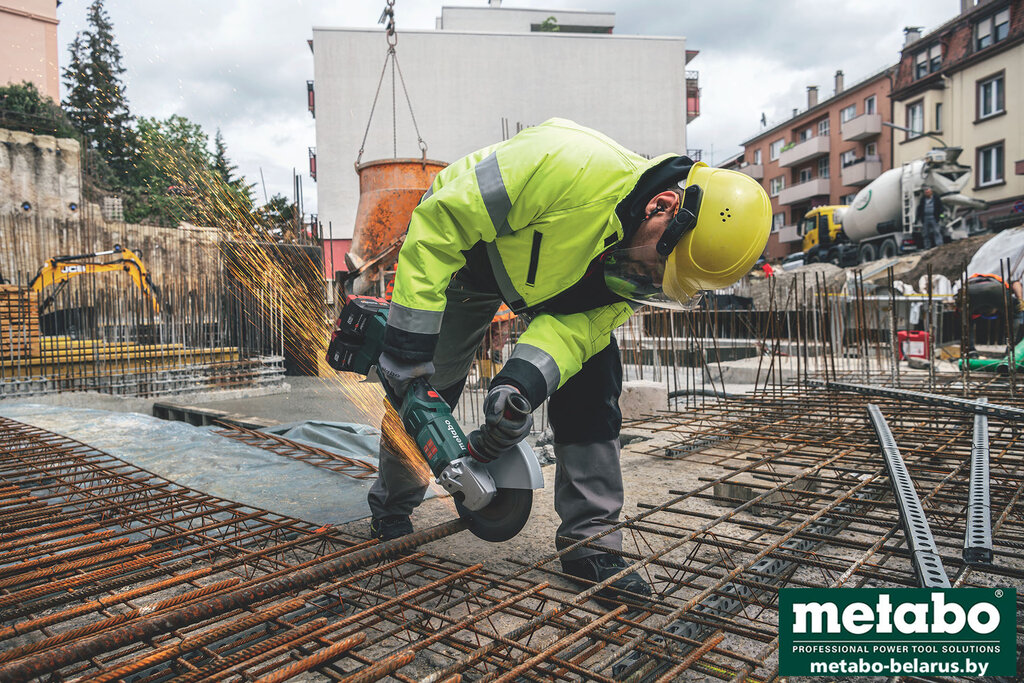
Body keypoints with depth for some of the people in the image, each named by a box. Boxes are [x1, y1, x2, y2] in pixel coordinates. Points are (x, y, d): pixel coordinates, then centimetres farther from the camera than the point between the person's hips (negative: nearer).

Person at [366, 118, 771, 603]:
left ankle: (590, 541, 2)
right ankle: (391, 508, 27)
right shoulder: (575, 167, -42)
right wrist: (409, 338, -35)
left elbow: (577, 325, -23)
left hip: (553, 281, 4)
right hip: (459, 251, -4)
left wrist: (523, 382, -43)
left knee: (592, 382, -10)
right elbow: (439, 221, -36)